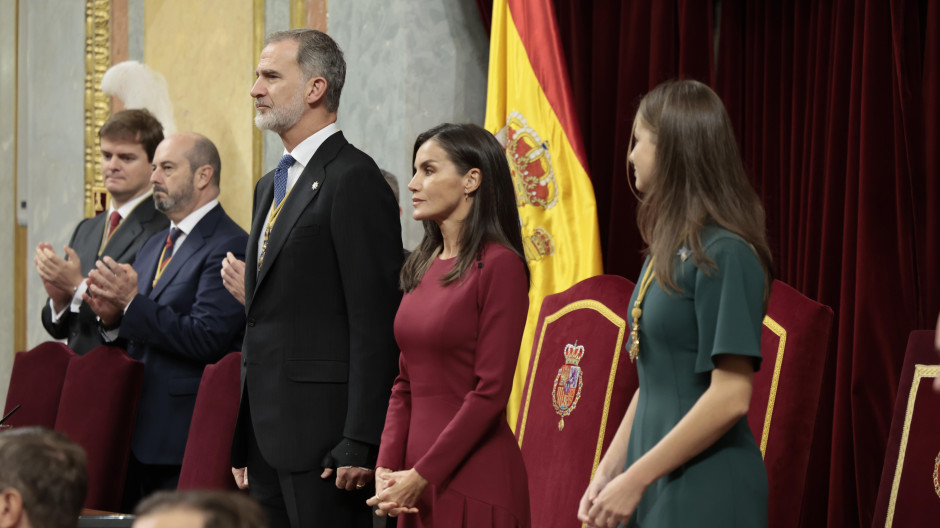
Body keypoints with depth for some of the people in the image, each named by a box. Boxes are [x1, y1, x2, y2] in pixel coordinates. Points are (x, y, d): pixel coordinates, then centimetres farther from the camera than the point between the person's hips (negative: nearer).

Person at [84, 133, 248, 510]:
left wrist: (133, 302, -18)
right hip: (140, 430, 9)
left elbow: (206, 339, -20)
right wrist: (113, 317, -1)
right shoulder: (154, 246, 19)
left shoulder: (230, 246, -11)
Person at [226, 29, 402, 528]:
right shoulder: (270, 186, 20)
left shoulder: (353, 178, -10)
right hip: (267, 436, 9)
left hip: (322, 432, -9)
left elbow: (375, 322, -16)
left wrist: (359, 444, -20)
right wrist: (243, 444, 19)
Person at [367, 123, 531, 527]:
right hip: (418, 477, 7)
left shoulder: (499, 265, -10)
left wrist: (421, 475, -14)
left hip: (475, 478, -7)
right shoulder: (422, 267, 12)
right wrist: (387, 467, 0)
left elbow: (491, 391, -15)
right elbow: (405, 383, 13)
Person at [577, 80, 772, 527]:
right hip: (655, 489, 8)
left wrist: (635, 479, -17)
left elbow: (731, 397, -19)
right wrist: (607, 473, 10)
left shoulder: (725, 254, -14)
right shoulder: (666, 252, 13)